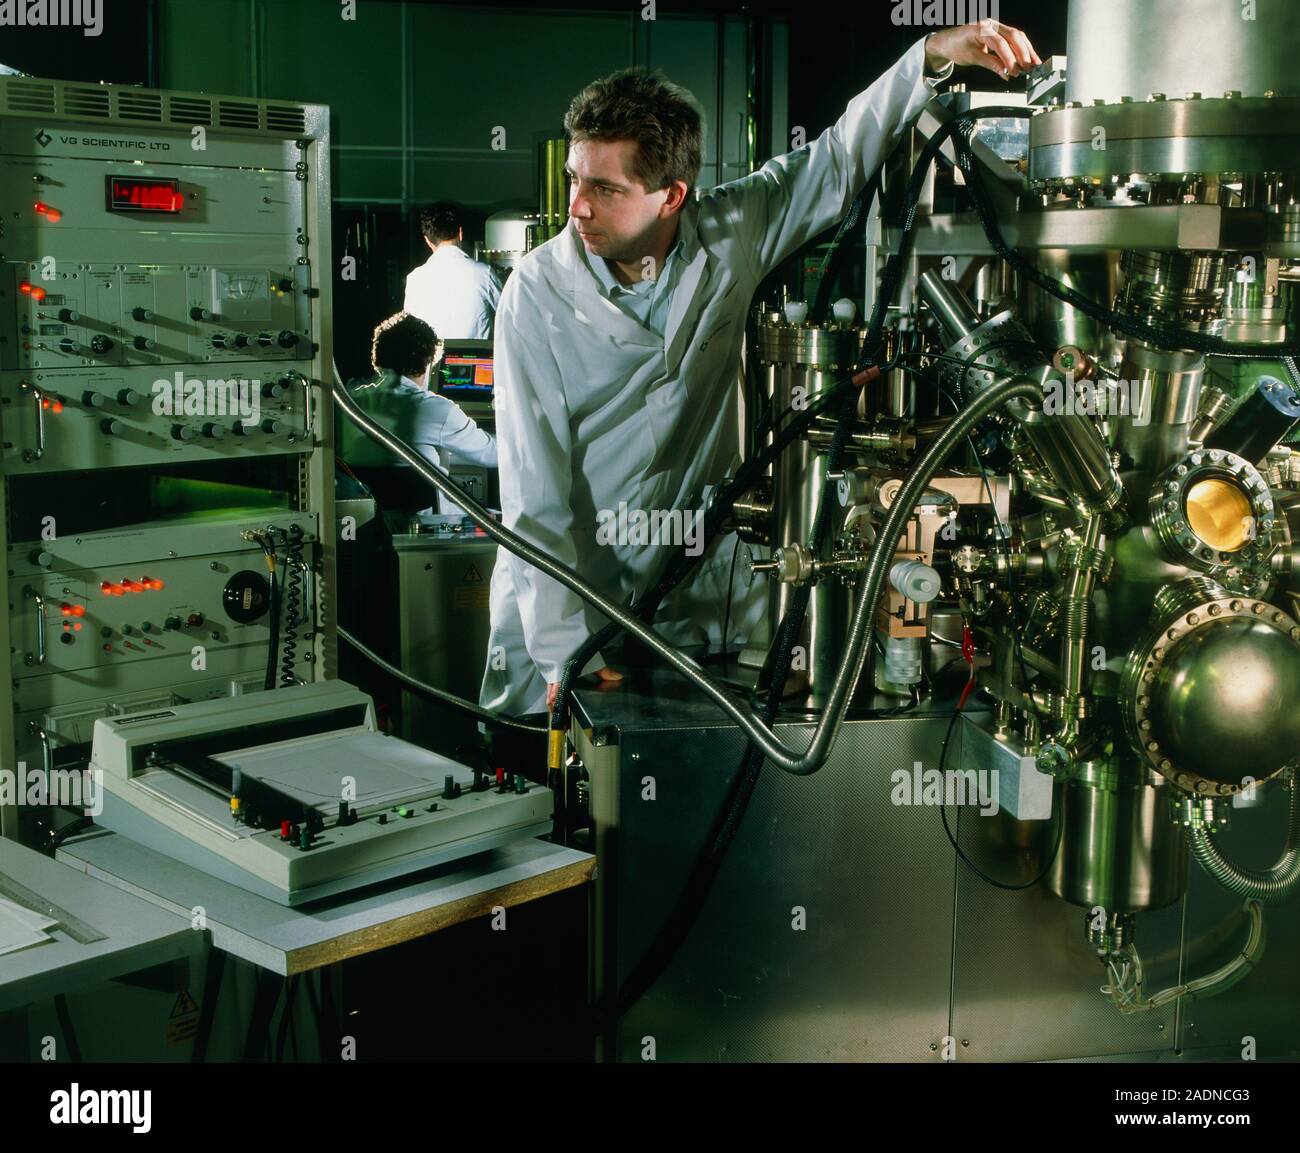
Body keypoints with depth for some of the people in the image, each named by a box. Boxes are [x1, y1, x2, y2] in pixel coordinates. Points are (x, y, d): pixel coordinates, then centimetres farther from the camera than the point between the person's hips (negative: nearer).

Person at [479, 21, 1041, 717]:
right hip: (557, 605, -2)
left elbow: (838, 160, 8)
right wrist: (565, 654, -22)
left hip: (688, 603, 3)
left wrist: (933, 55, -3)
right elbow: (534, 491, -16)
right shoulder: (537, 294, -14)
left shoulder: (725, 239, -5)